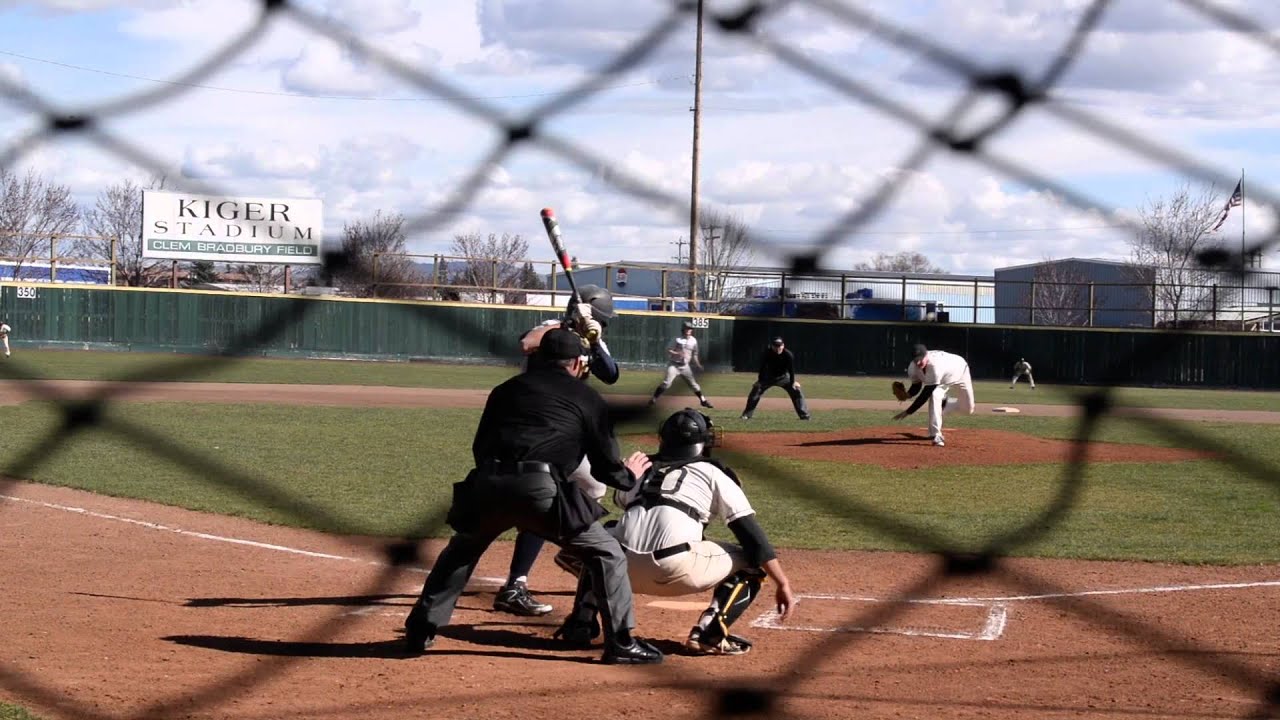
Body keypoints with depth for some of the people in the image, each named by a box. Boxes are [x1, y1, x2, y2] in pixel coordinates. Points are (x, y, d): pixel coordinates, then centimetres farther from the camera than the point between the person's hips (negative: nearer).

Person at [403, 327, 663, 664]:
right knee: (606, 553, 12)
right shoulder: (588, 398, 17)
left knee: (461, 551, 30)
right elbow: (606, 468, 17)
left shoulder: (508, 388, 26)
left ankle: (420, 631, 27)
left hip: (488, 484, 4)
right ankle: (622, 643, 9)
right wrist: (630, 475, 38)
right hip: (541, 489, -4)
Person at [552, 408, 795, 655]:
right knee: (750, 562, 17)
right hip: (676, 569, -4)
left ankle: (581, 623, 18)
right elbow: (752, 534, 10)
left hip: (623, 569, 4)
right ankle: (709, 634, -2)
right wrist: (782, 583, 10)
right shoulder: (715, 474, 17)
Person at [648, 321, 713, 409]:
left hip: (685, 366, 5)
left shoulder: (693, 340, 6)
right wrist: (678, 354, -28)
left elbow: (694, 354, 16)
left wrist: (697, 364, 7)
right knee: (666, 383, -17)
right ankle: (653, 399, -12)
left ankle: (703, 400, 19)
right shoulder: (677, 339, -11)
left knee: (694, 383, 7)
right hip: (674, 364, -5)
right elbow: (668, 351, -14)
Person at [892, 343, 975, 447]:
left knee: (968, 409, 1)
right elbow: (916, 387, -14)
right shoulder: (913, 368, -30)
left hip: (959, 371, -3)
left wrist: (907, 412, -47)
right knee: (934, 396, -28)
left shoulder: (935, 366, -48)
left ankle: (943, 403, 29)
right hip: (943, 379, 3)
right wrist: (906, 395, -38)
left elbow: (925, 395, -45)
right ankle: (936, 435, -23)